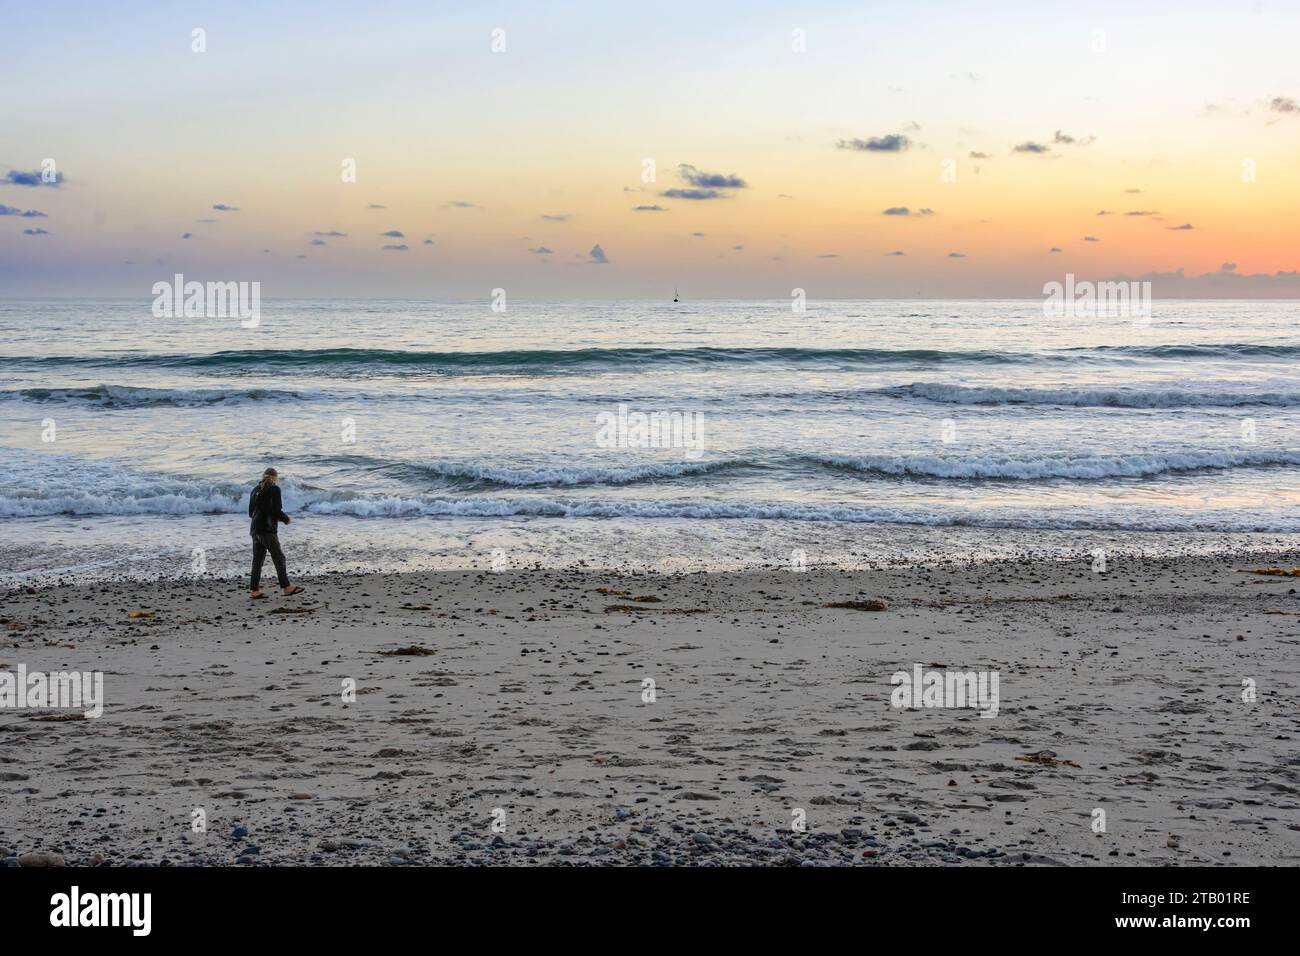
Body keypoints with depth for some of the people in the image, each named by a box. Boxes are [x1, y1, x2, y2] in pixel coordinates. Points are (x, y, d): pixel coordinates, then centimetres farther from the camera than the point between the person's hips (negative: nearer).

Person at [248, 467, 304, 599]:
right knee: (279, 558, 0)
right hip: (268, 530, -7)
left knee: (258, 559, 8)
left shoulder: (255, 489, 14)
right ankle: (286, 587, 2)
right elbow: (276, 511, -15)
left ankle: (255, 590, 5)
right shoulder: (274, 489, -8)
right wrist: (286, 519, 4)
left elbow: (250, 512, 17)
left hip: (255, 529, 7)